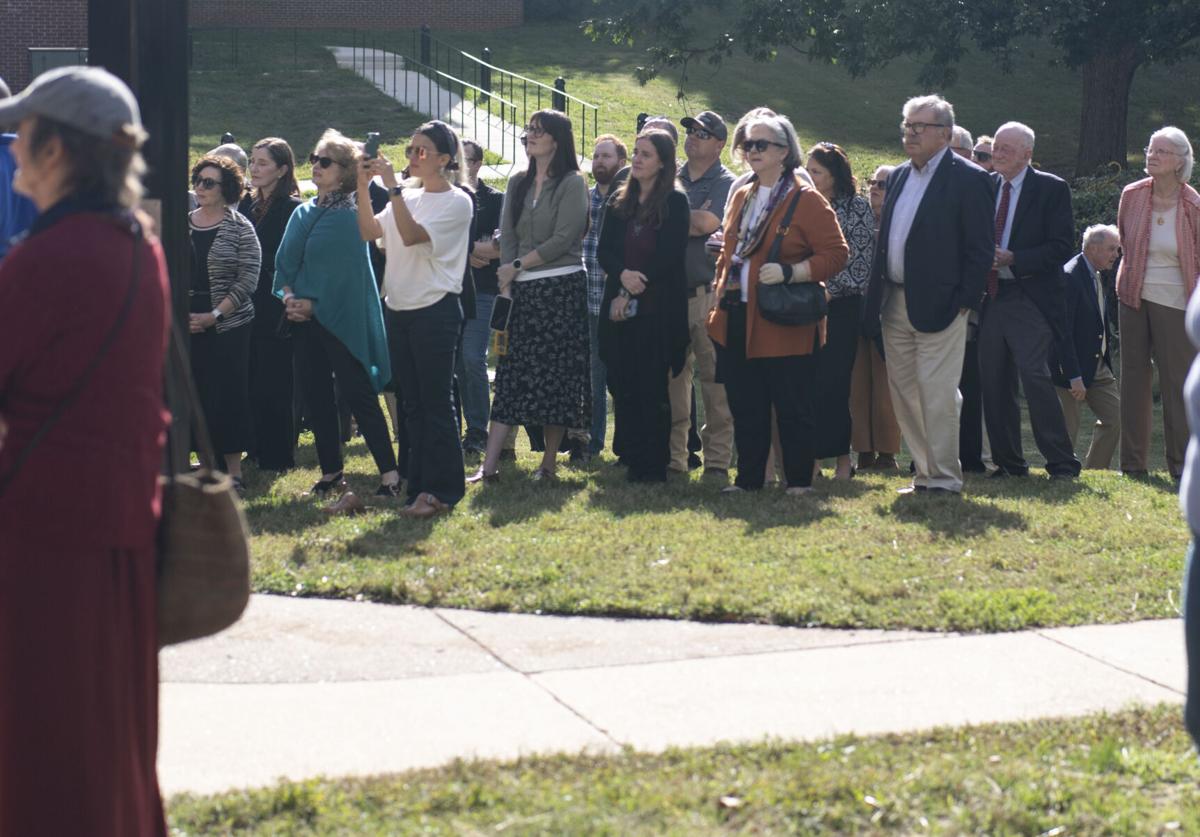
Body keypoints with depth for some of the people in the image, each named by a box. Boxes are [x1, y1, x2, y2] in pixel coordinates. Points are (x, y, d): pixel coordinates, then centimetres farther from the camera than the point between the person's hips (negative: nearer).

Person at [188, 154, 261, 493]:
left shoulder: (240, 228, -3)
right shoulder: (182, 224, 8)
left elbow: (248, 280, -8)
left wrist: (214, 315, -13)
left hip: (228, 325, -4)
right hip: (186, 323, 4)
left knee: (228, 396, -2)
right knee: (195, 395, 4)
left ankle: (234, 472, 6)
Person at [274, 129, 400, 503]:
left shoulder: (349, 215, -9)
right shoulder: (303, 213, 12)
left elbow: (346, 271, -14)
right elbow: (284, 260, 11)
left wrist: (314, 304, -14)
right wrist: (288, 295, -6)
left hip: (341, 319, -7)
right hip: (304, 318, 7)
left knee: (359, 395, -8)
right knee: (315, 397, 8)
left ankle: (389, 473, -5)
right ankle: (331, 473, 17)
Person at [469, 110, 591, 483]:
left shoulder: (572, 183, -3)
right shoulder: (518, 183, 15)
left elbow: (564, 238, -11)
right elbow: (507, 235, 10)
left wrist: (518, 266, -8)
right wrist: (507, 285, -2)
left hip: (561, 287, -5)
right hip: (522, 289, 5)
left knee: (556, 377, -2)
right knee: (511, 375, 0)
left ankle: (549, 462, 6)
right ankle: (490, 464, -5)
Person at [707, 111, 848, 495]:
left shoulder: (806, 201, -8)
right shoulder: (742, 197, 14)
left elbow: (836, 254, -12)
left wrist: (790, 272, -21)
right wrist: (720, 291, 14)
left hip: (786, 324, -7)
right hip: (737, 323, 7)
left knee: (793, 409, 0)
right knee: (745, 408, 11)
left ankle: (799, 482, 10)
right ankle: (748, 479, 19)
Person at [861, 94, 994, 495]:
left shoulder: (968, 179, -7)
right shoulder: (898, 177, 15)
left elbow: (981, 248, -9)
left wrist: (964, 302, -13)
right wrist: (877, 298, 11)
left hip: (938, 305, -8)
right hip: (895, 304, 8)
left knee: (937, 394, -7)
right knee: (903, 391, 9)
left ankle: (944, 478, -1)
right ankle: (925, 472, 17)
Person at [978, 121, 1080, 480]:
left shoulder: (1051, 189, -3)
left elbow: (1061, 247, -9)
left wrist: (1011, 259, -16)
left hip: (1030, 301, -6)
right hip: (991, 298, 6)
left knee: (1035, 377, -15)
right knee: (994, 383, 6)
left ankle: (1062, 463, -8)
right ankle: (1008, 463, 15)